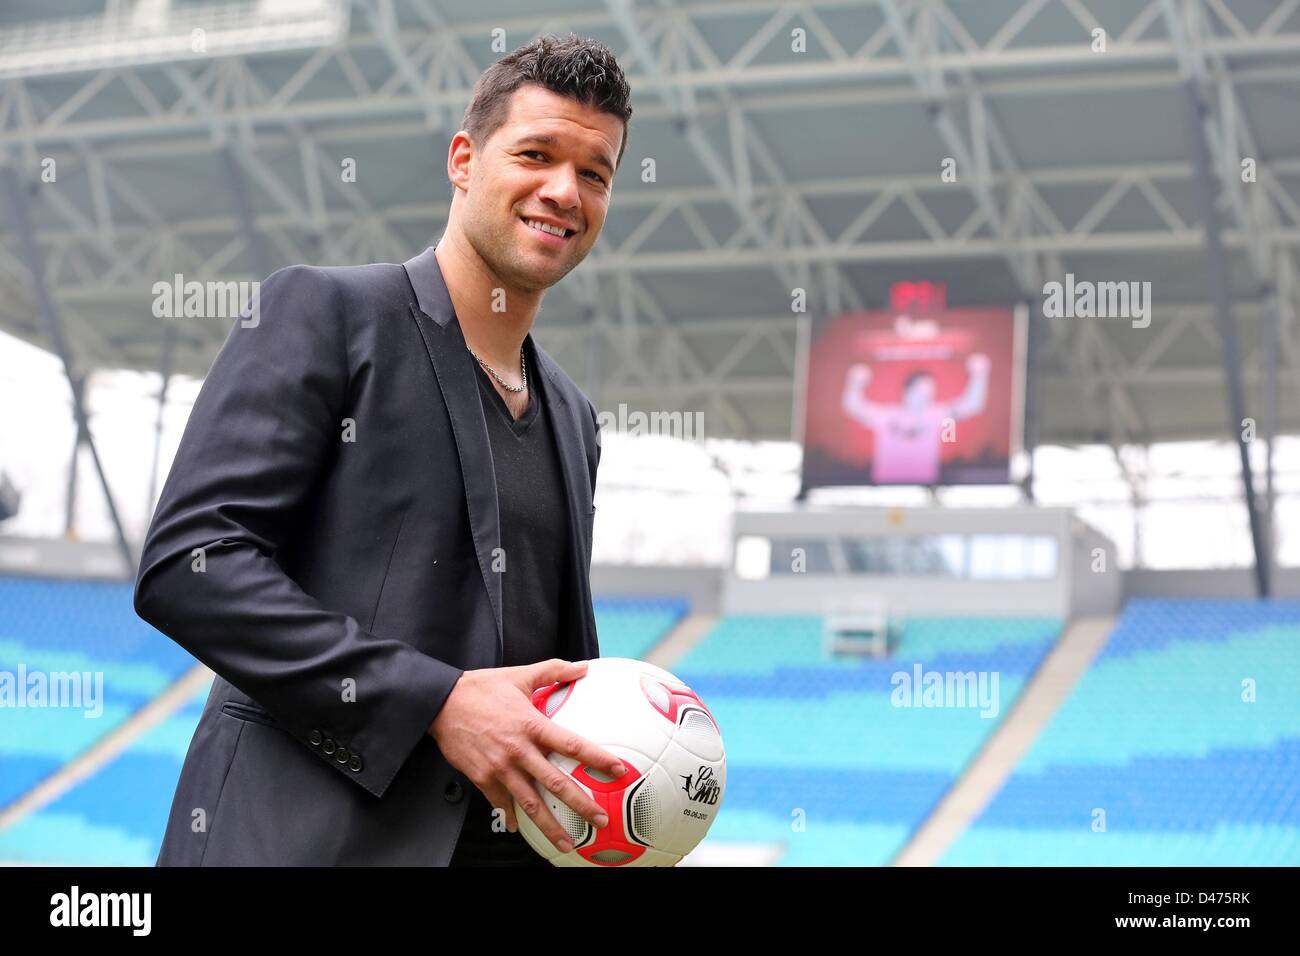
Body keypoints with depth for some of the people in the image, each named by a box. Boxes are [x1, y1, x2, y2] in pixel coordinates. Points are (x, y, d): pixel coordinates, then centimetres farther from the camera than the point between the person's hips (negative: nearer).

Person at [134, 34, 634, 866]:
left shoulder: (573, 420, 17)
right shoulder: (324, 312, -3)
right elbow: (187, 561, -14)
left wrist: (614, 760, 2)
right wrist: (438, 702, -19)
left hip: (517, 843, 7)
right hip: (309, 835, -6)